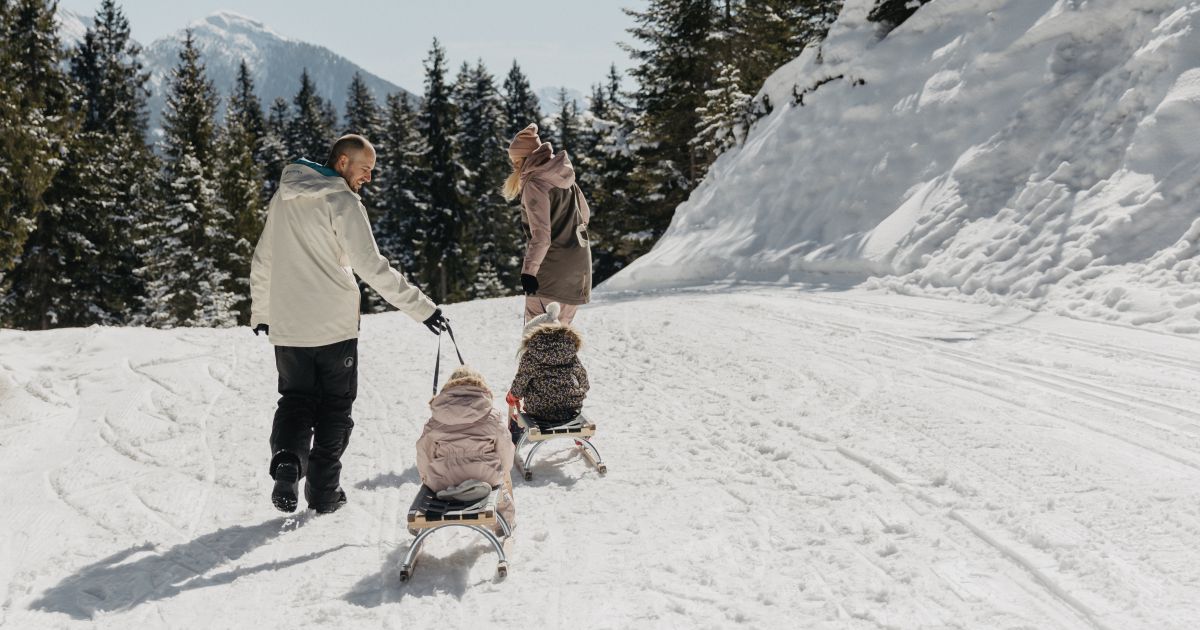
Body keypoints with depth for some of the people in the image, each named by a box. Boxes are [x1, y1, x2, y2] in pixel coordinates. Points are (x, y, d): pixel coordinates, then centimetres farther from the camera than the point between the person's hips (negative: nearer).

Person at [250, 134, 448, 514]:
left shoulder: (283, 198, 10)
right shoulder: (341, 201, -12)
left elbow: (262, 263, 17)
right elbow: (372, 268, -19)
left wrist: (260, 312, 29)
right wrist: (421, 308, -17)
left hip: (287, 327, 5)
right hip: (334, 326, -5)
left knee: (296, 400, 16)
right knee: (334, 408, 9)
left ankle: (286, 458, -10)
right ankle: (323, 491, 12)